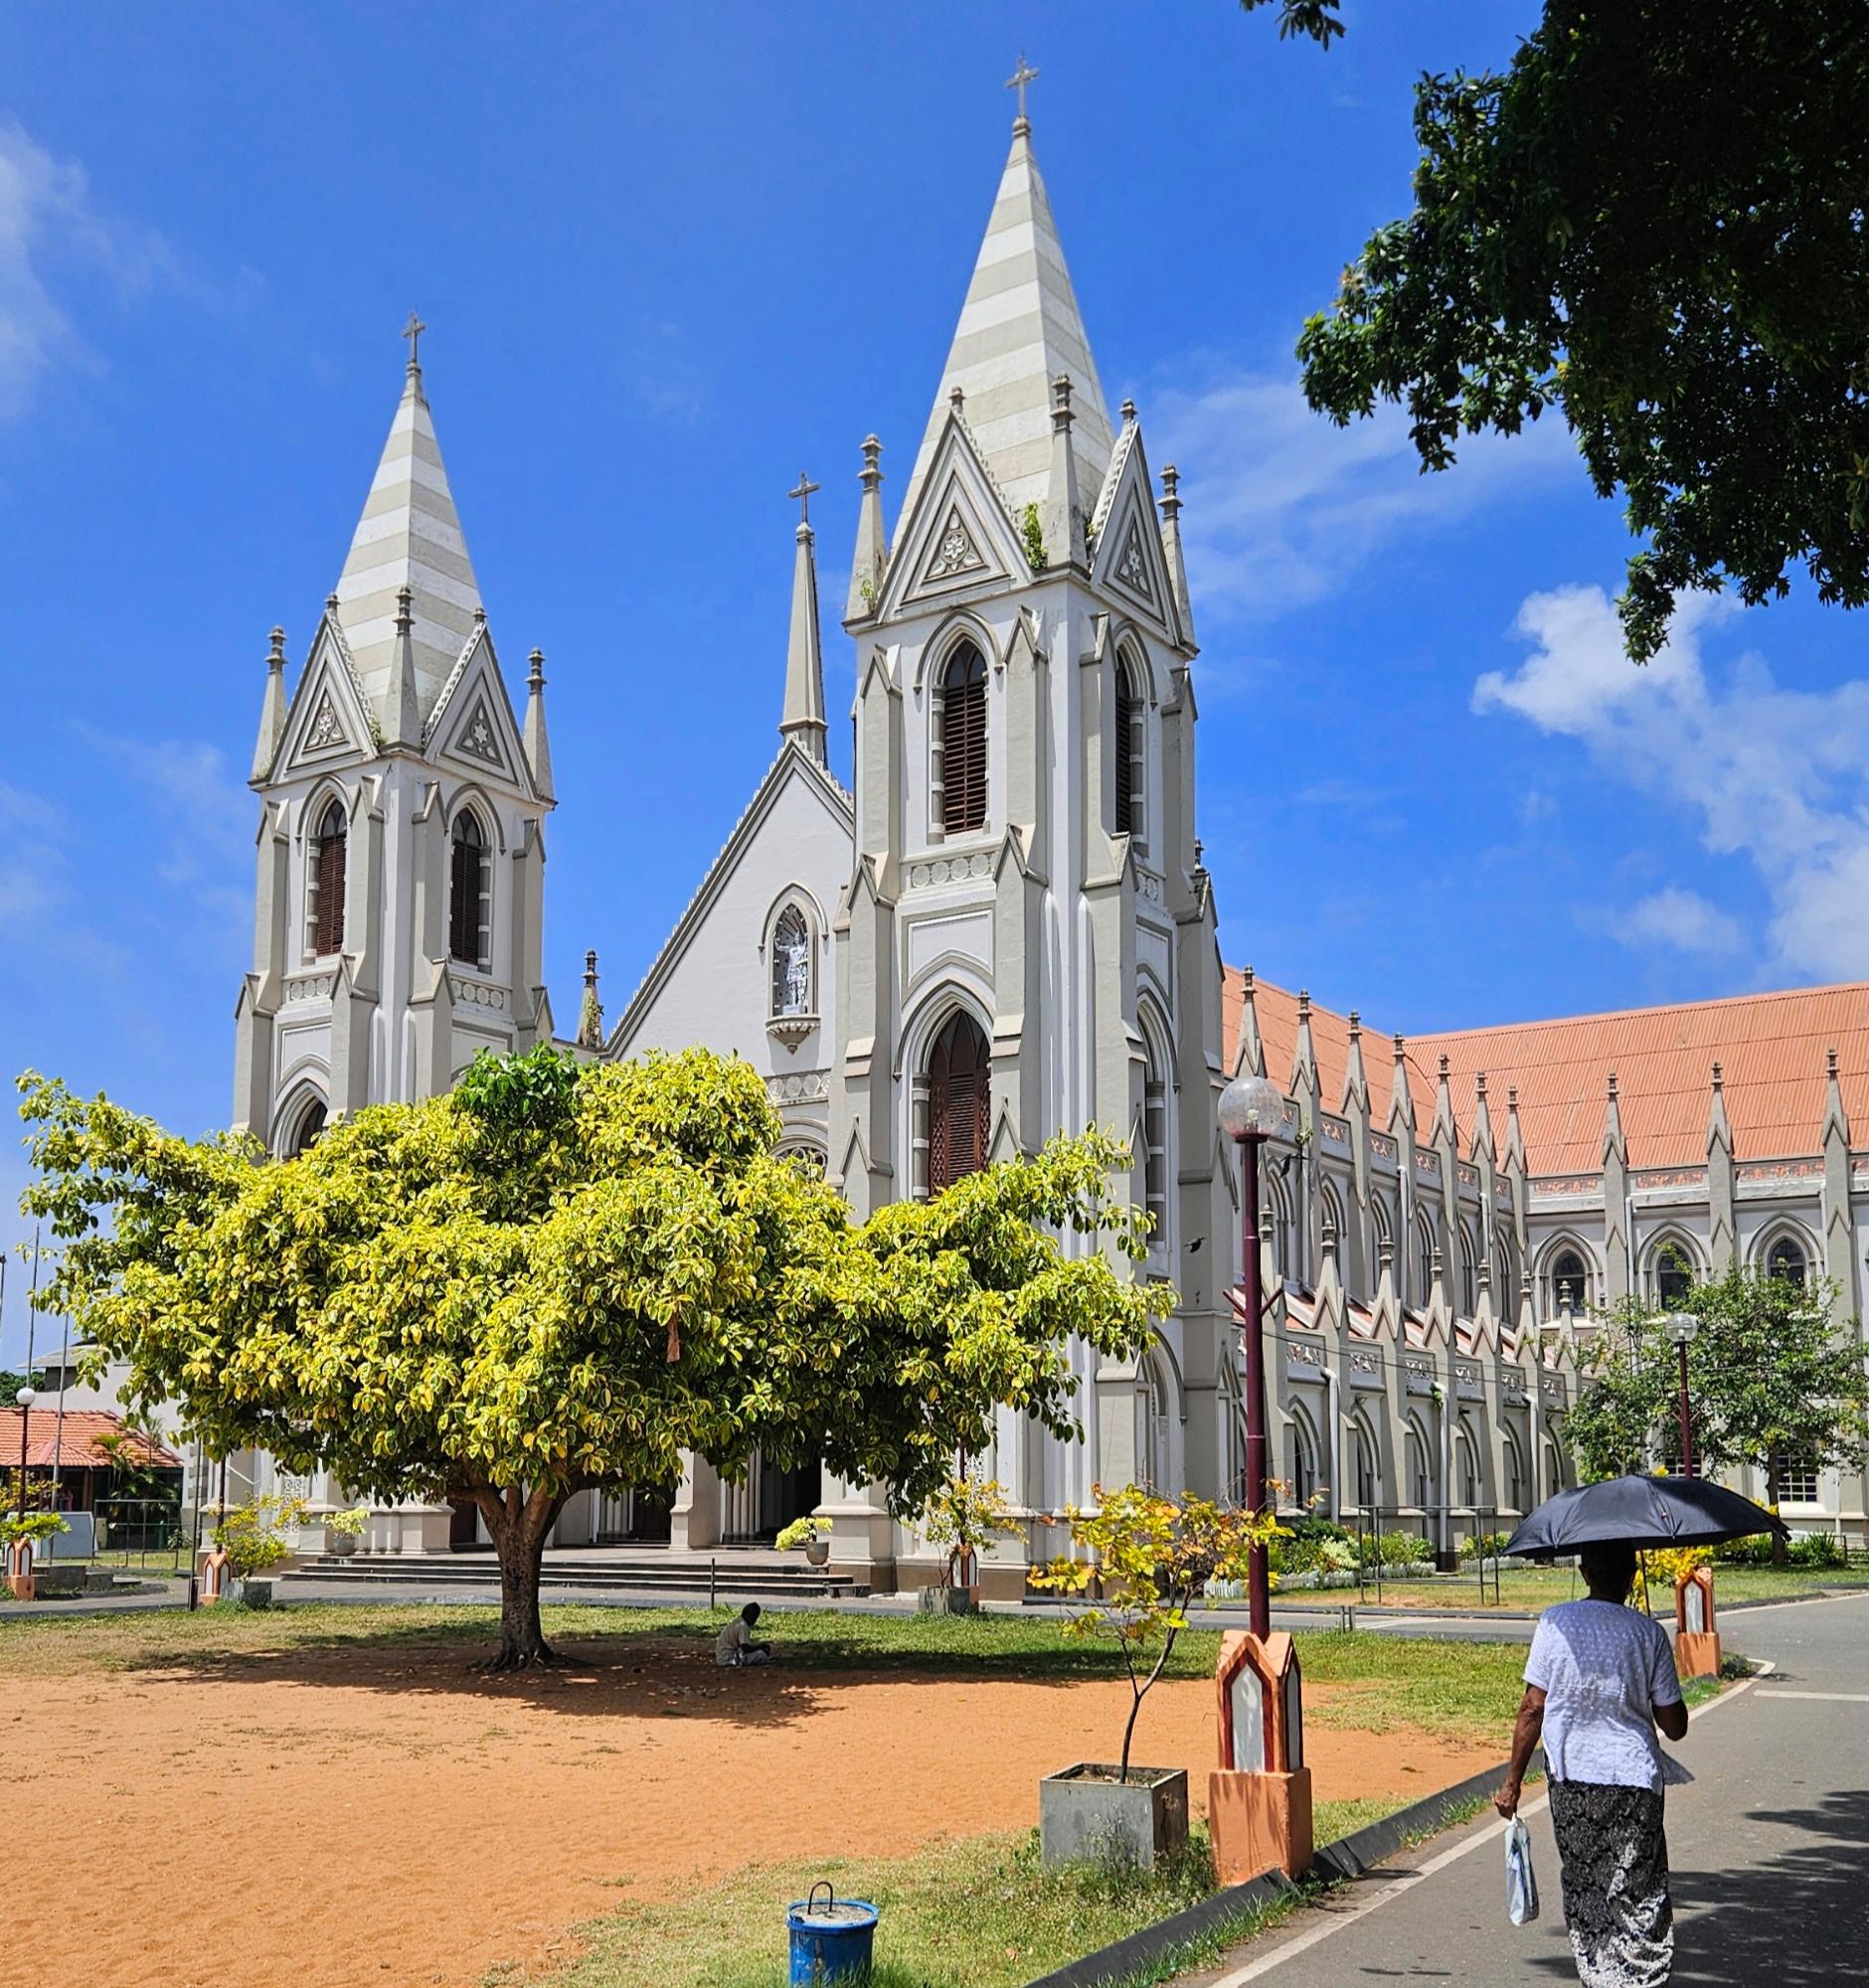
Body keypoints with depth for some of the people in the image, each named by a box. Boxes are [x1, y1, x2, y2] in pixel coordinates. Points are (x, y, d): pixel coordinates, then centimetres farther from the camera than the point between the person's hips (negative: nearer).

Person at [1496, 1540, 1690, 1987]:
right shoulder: (1648, 1632, -6)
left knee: (1584, 1894, 16)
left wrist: (1512, 1783, 2)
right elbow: (1675, 1726, -2)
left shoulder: (1555, 1623, -5)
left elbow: (1532, 1709, -5)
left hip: (1571, 1781, 1)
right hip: (1635, 1780, -1)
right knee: (1639, 1903, 8)